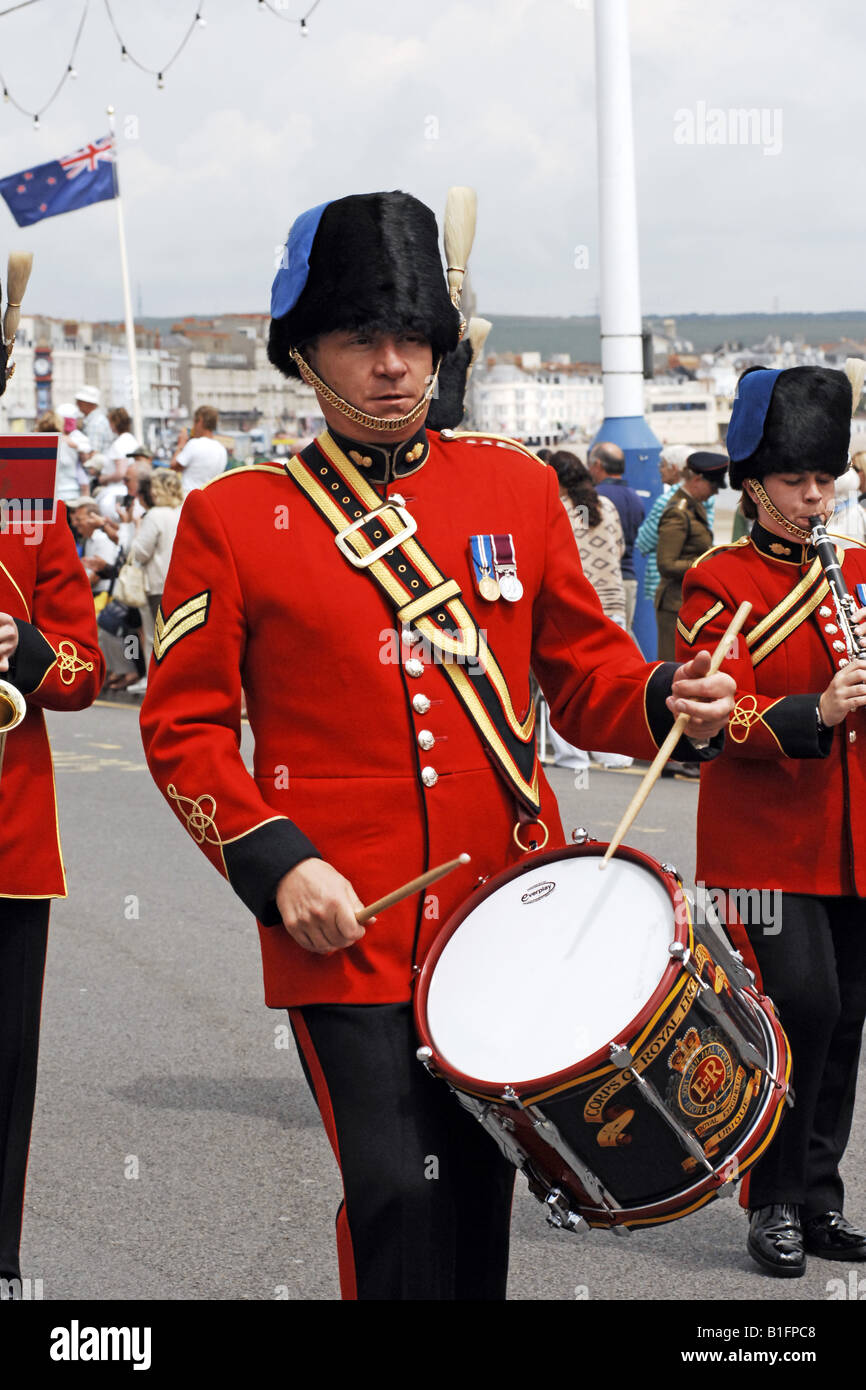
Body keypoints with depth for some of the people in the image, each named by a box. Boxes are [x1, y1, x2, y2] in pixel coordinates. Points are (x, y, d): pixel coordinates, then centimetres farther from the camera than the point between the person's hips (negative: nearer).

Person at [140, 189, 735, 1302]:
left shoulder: (518, 489, 7)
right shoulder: (233, 519, -1)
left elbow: (588, 675, 11)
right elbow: (184, 724, -1)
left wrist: (670, 703, -11)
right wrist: (276, 864, -14)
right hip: (346, 925, -3)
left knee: (479, 1189, 13)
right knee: (395, 1190, -12)